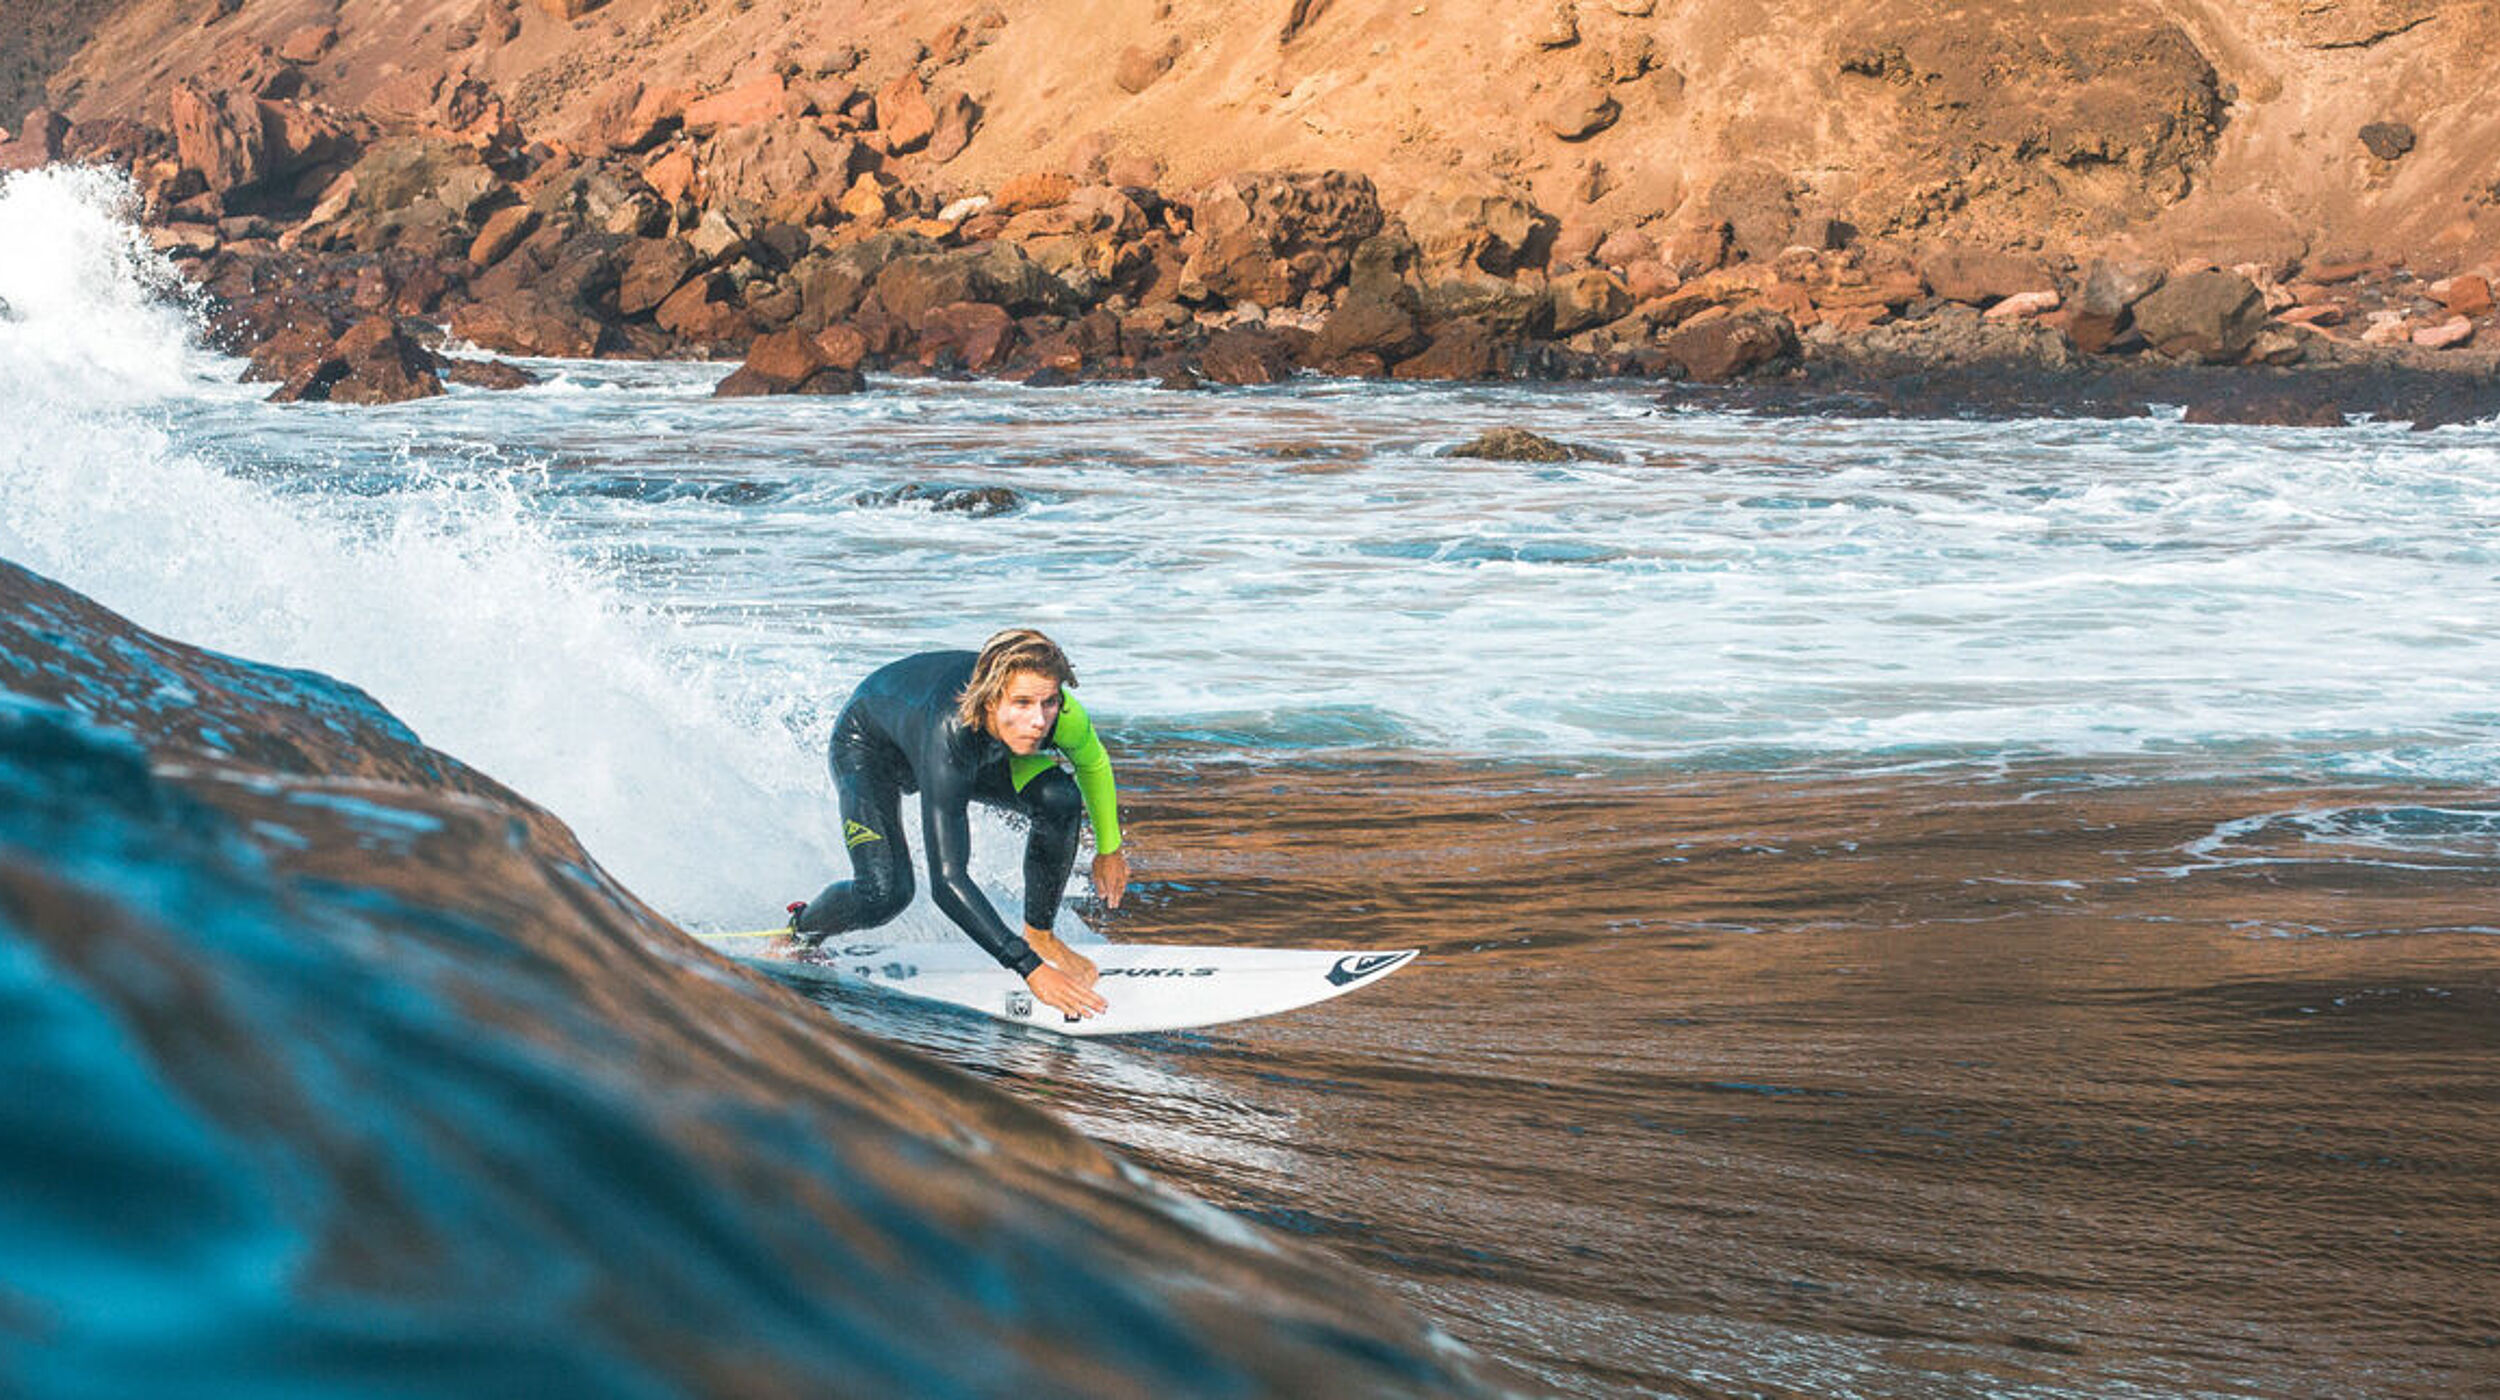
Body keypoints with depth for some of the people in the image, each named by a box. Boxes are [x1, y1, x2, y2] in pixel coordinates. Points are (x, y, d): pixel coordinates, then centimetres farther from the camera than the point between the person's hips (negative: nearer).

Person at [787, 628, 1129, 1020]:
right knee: (884, 893, -24)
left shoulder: (1061, 715, -34)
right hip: (869, 745, -4)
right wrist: (1031, 970, -50)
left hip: (977, 748, 5)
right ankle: (797, 934, 9)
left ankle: (1040, 935, 0)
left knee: (1059, 799, -22)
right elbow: (947, 880, -47)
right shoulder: (947, 734, -46)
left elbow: (1093, 764, -6)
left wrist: (1109, 848, 6)